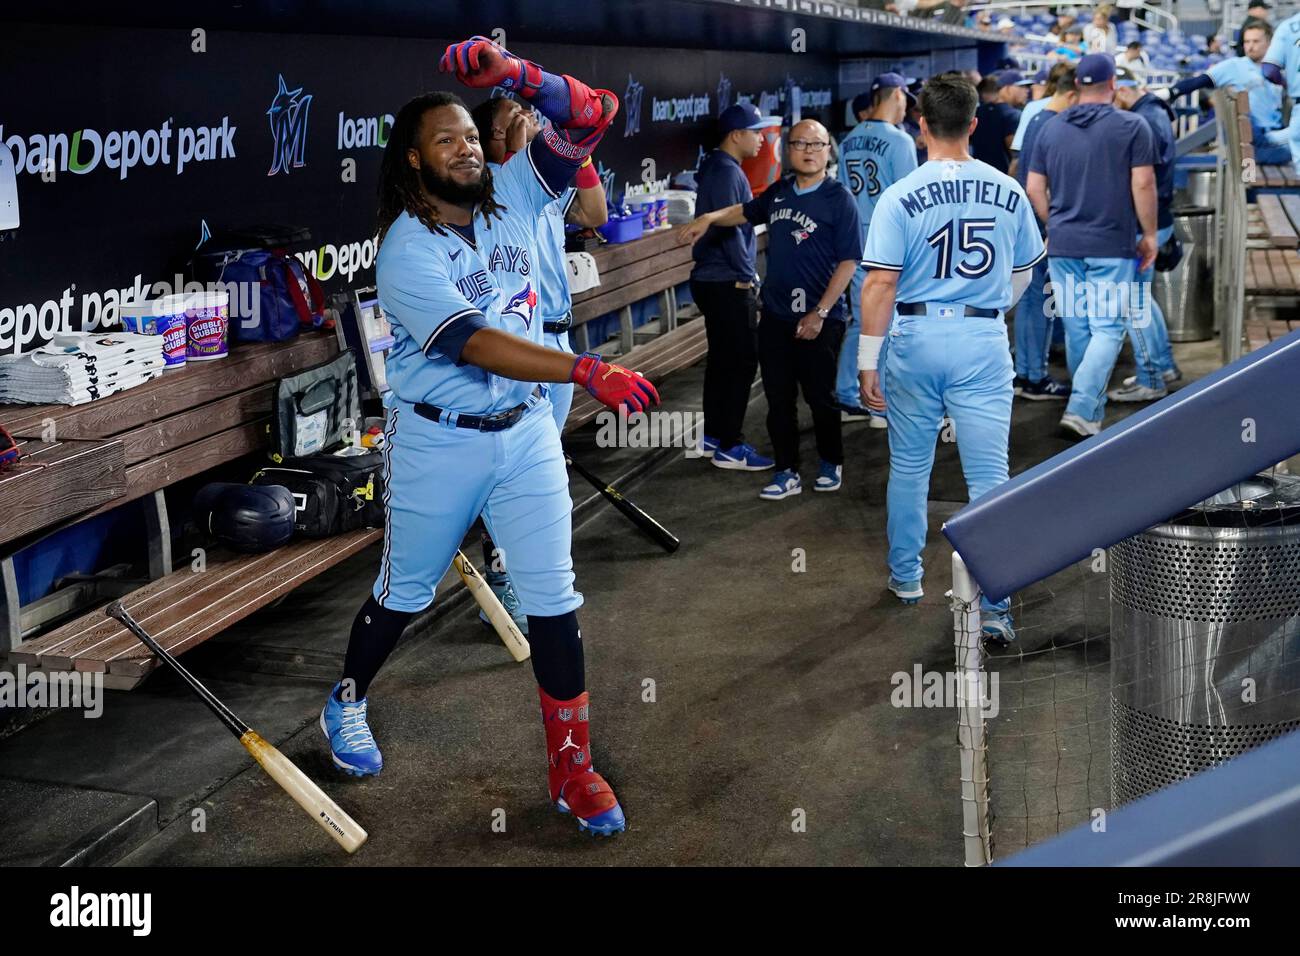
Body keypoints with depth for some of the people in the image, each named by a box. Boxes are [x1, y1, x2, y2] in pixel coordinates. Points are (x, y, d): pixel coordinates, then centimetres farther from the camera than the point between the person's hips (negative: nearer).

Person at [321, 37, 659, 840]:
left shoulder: (511, 195, -2)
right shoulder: (405, 251, -18)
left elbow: (592, 116, -9)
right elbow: (478, 345, -31)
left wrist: (517, 74, -26)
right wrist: (588, 372, -41)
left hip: (526, 432, 4)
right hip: (438, 443, -4)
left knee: (553, 599, 3)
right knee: (405, 592, 15)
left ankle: (573, 768, 13)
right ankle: (348, 700, 43)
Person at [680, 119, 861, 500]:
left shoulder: (839, 198, -9)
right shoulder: (778, 193, 7)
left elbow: (848, 261, -12)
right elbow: (746, 211, 28)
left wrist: (820, 313, -16)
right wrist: (710, 218, 10)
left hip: (818, 319, -5)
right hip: (775, 316, 5)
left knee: (820, 396, 6)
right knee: (779, 399, 8)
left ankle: (831, 464, 27)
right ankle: (787, 472, 19)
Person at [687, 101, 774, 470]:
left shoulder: (719, 168, 16)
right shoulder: (727, 172, -16)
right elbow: (729, 229, -22)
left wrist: (743, 273, 18)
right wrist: (749, 275, -13)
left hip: (715, 280, 10)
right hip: (729, 284, -10)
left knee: (722, 359, 15)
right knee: (741, 361, -6)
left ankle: (712, 437, 21)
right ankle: (729, 447, -2)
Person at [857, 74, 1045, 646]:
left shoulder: (901, 197, -9)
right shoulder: (1008, 192, 1)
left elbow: (880, 284, -12)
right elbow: (1022, 274, 13)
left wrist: (868, 362, -7)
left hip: (915, 337, -1)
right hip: (983, 341, 1)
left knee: (909, 468, 16)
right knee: (990, 476, 1)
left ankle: (906, 577, 30)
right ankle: (995, 607, -2)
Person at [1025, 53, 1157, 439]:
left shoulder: (1050, 128, 7)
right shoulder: (1132, 126, -4)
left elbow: (1033, 188, 8)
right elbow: (1143, 184, -8)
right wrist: (1149, 234, 2)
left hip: (1063, 245, 4)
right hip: (1112, 246, -4)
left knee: (1076, 329, 11)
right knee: (1107, 329, -2)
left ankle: (1093, 413, 21)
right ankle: (1080, 410, -17)